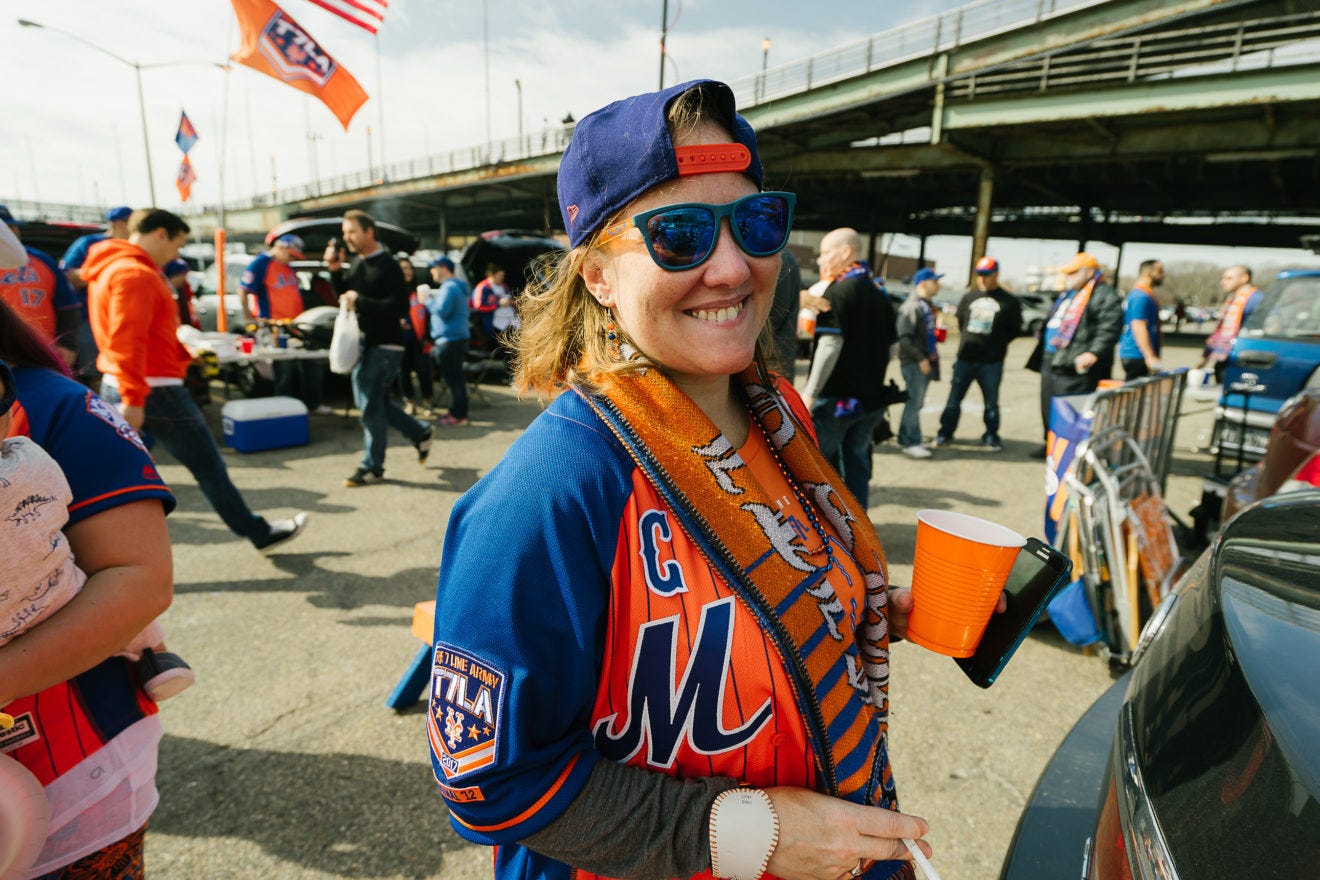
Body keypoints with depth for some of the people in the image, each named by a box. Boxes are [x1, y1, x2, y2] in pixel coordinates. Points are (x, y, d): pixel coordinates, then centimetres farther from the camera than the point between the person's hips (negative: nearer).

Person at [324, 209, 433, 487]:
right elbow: (345, 296, 18)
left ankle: (372, 467, 6)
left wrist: (361, 302, -20)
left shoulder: (387, 266, -13)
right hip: (362, 341, 9)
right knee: (371, 401, 14)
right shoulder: (357, 262, 13)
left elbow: (400, 308, -20)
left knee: (371, 404, -6)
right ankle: (420, 433, 29)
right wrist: (335, 271, 3)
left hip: (384, 344, -9)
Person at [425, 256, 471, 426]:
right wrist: (433, 299, 18)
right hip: (455, 337, 11)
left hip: (450, 340, -11)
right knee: (454, 377, 14)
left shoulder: (449, 287, -13)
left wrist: (428, 300, -7)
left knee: (453, 378, -7)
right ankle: (456, 411, 21)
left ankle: (458, 415, -4)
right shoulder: (455, 286, 21)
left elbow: (441, 310, -22)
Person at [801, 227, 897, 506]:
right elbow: (890, 348, 16)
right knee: (857, 462, 13)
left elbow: (830, 344, -19)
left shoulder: (837, 291, -11)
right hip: (871, 398, 8)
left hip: (835, 396, -7)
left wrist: (810, 393, -17)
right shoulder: (879, 293, 14)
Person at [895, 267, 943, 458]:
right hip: (914, 363, -9)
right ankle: (911, 443, 0)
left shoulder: (927, 306, 17)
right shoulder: (911, 307, -13)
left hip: (925, 362, 9)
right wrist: (920, 358, -22)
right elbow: (904, 337, -21)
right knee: (914, 402, -6)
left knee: (916, 402, 13)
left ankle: (904, 439, 22)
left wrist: (933, 357, 17)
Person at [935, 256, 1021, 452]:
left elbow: (1015, 329, 5)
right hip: (965, 359, 2)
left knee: (991, 402, 7)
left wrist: (997, 343, 0)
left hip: (992, 362, -2)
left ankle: (991, 436, 20)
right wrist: (966, 340, 12)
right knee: (954, 398, 5)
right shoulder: (968, 297, 9)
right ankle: (945, 433, 15)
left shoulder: (1008, 301, 0)